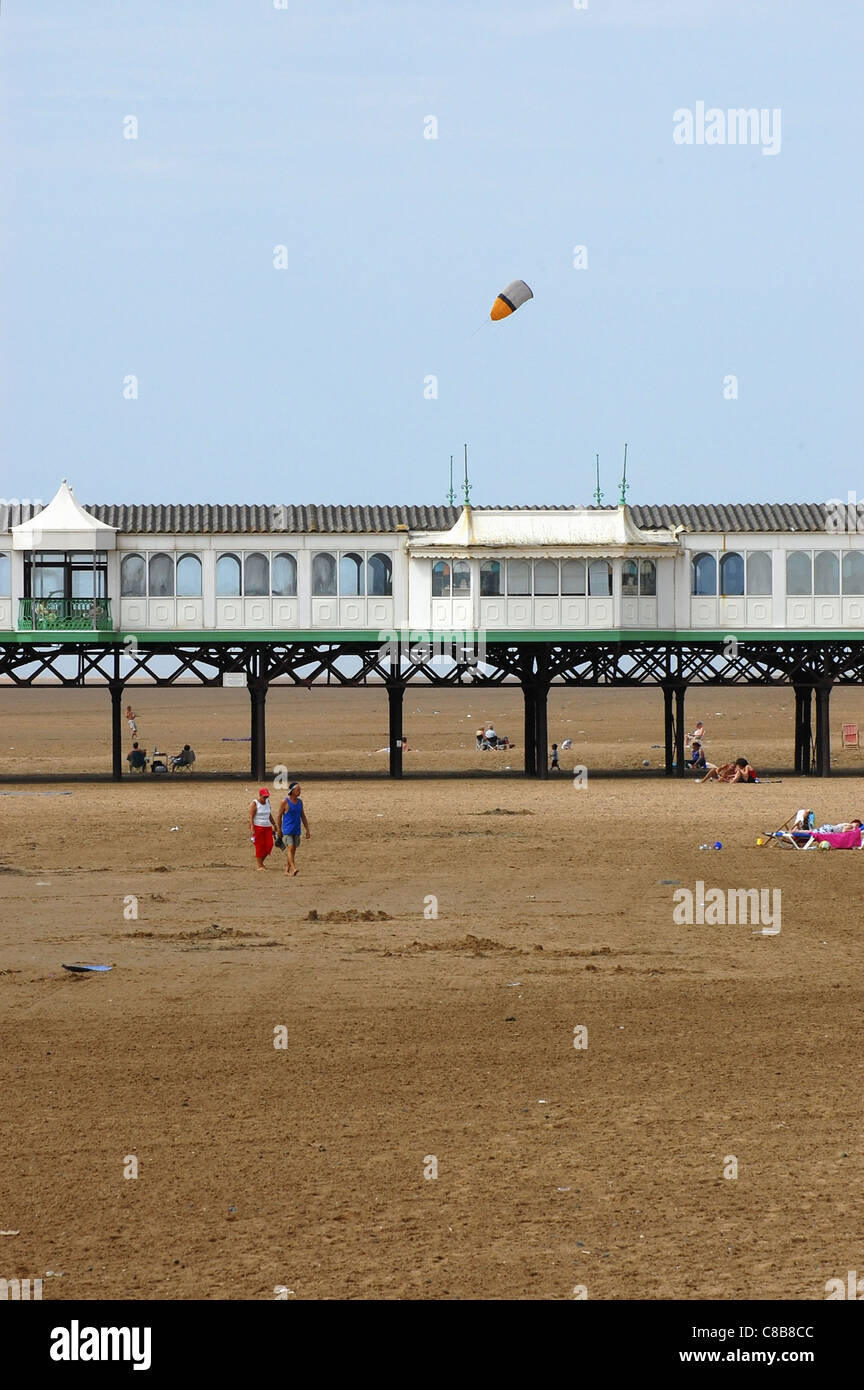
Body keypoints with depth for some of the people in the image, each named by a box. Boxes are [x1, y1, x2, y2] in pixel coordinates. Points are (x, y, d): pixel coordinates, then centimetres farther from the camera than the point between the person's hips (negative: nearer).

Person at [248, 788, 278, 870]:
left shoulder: (267, 802, 10)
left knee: (269, 845, 0)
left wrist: (274, 824, 20)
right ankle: (260, 866, 3)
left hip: (267, 827, 6)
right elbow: (251, 817, -13)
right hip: (257, 827, -6)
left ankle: (261, 860, 19)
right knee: (260, 846, -5)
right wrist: (252, 829, -20)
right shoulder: (254, 804, -9)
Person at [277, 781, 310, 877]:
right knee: (290, 848, -17)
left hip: (296, 831, 6)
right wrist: (279, 831, 6)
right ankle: (294, 868, -27)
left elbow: (303, 816, 12)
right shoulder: (284, 802, -9)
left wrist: (307, 830, 7)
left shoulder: (299, 801, 8)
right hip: (287, 830, -6)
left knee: (293, 850, 8)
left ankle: (287, 870, 17)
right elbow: (279, 816, 0)